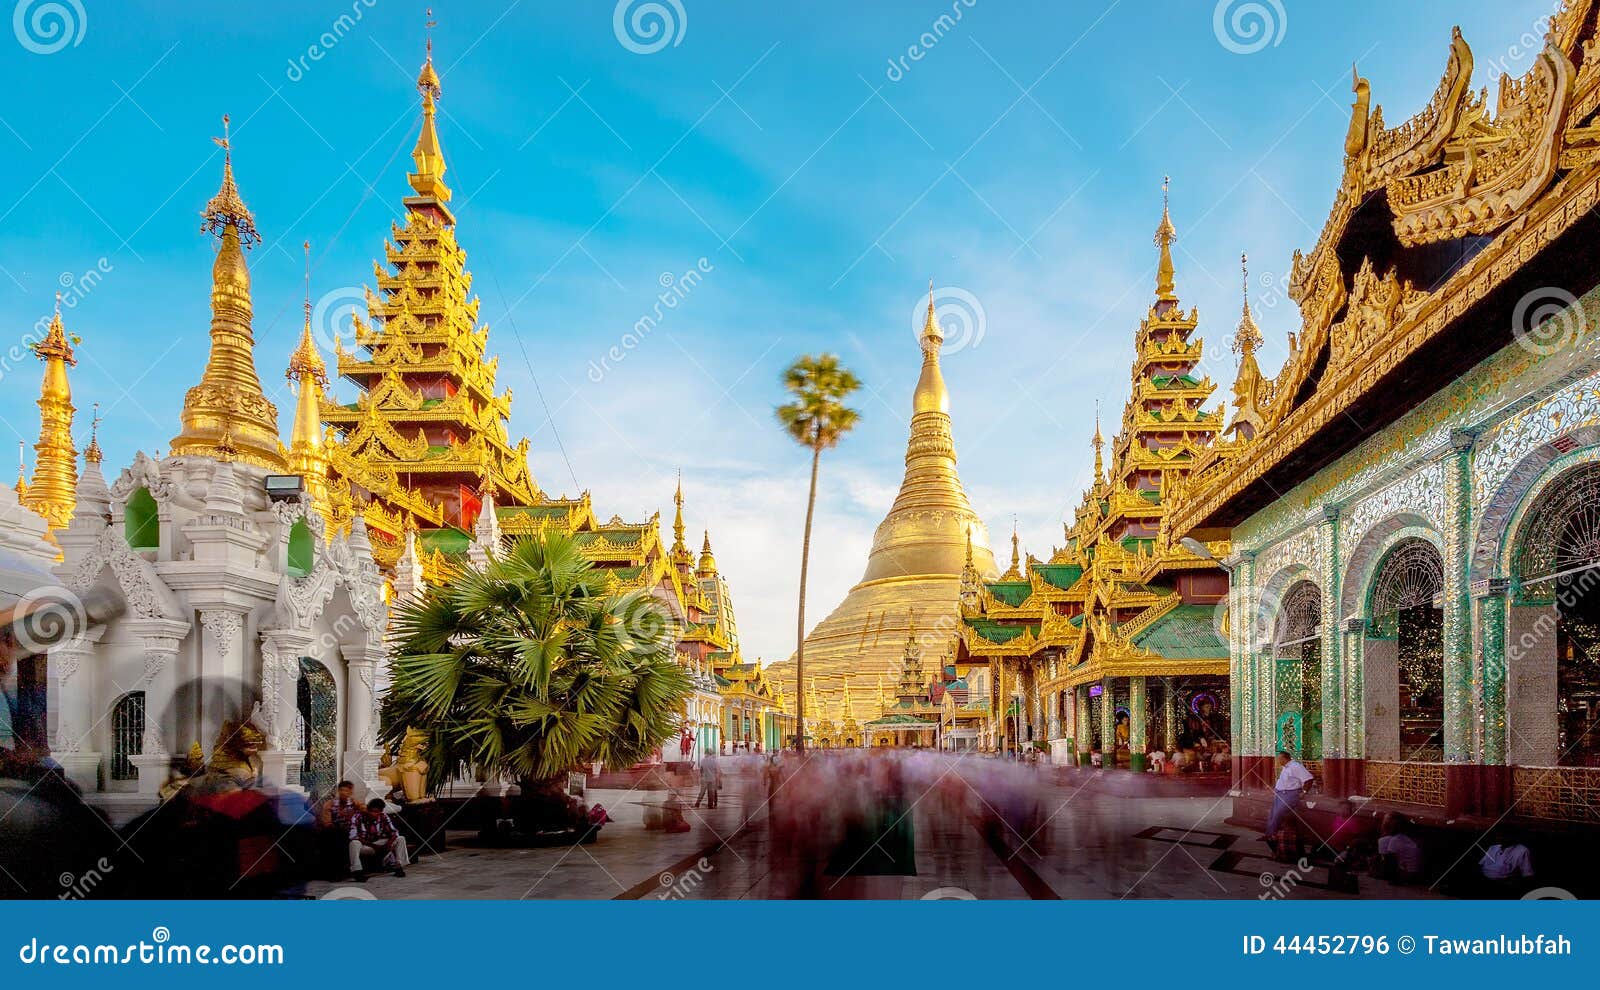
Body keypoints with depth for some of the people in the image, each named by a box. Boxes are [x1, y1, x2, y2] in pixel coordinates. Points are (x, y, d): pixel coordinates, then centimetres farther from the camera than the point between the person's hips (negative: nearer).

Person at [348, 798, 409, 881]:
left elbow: (394, 832, -5)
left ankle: (398, 867, -14)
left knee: (401, 839, -9)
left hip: (379, 844, 4)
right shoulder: (357, 818, -18)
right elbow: (353, 837, -27)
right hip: (363, 846, -4)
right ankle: (356, 871, -38)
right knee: (354, 843, -38)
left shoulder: (383, 817, -6)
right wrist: (373, 846, -32)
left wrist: (389, 843, -28)